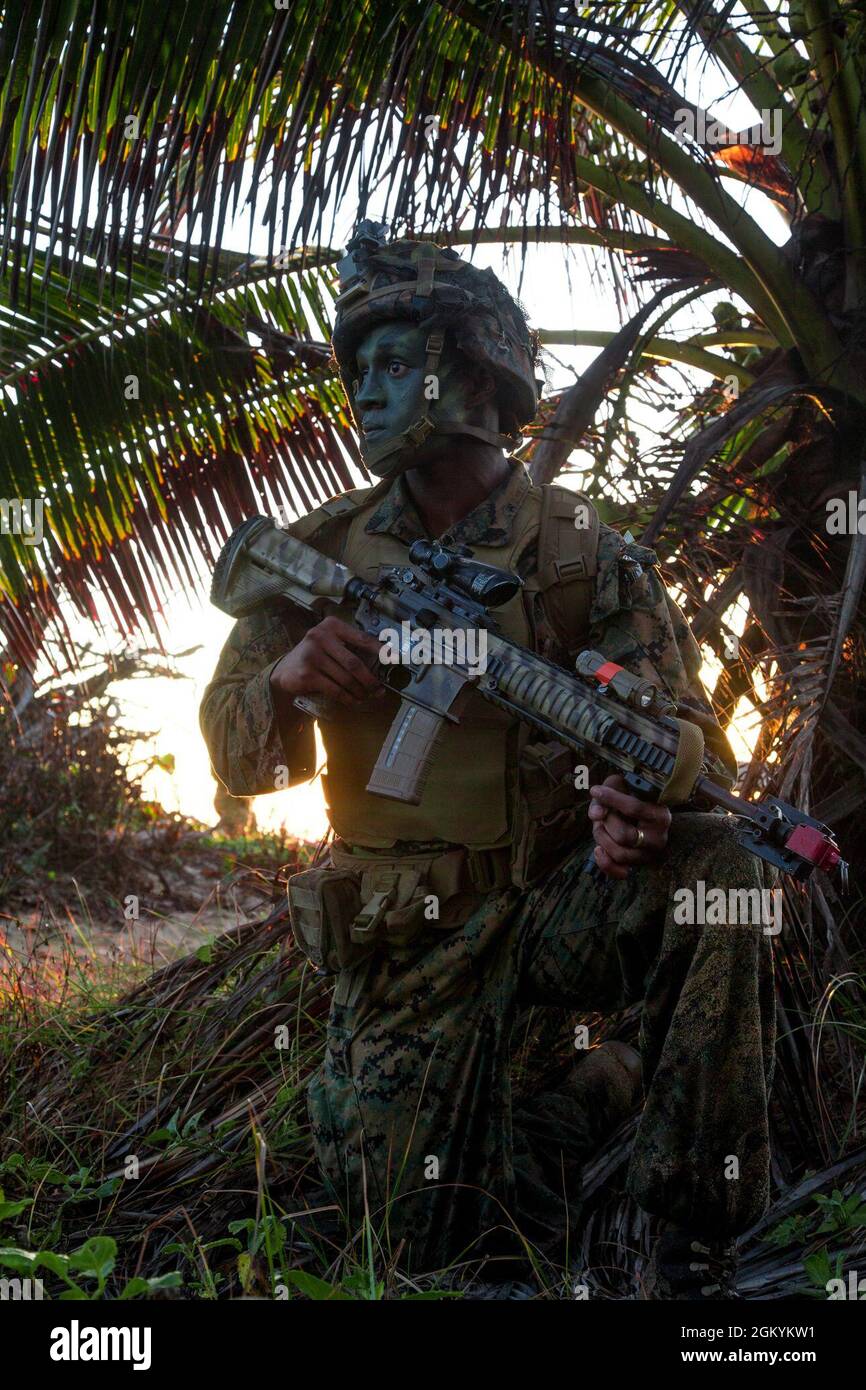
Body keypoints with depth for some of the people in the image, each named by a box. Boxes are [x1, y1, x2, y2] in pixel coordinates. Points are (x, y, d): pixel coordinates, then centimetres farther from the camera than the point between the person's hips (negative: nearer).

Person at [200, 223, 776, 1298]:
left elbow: (689, 735, -7)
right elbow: (235, 755, 1)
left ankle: (693, 1247, -16)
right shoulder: (321, 552, 1)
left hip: (556, 904, -2)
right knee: (429, 1238, -3)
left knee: (716, 872, -32)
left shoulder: (585, 551, -5)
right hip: (409, 945, 2)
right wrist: (289, 678, -23)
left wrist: (650, 812, -32)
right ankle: (601, 1091, 27)